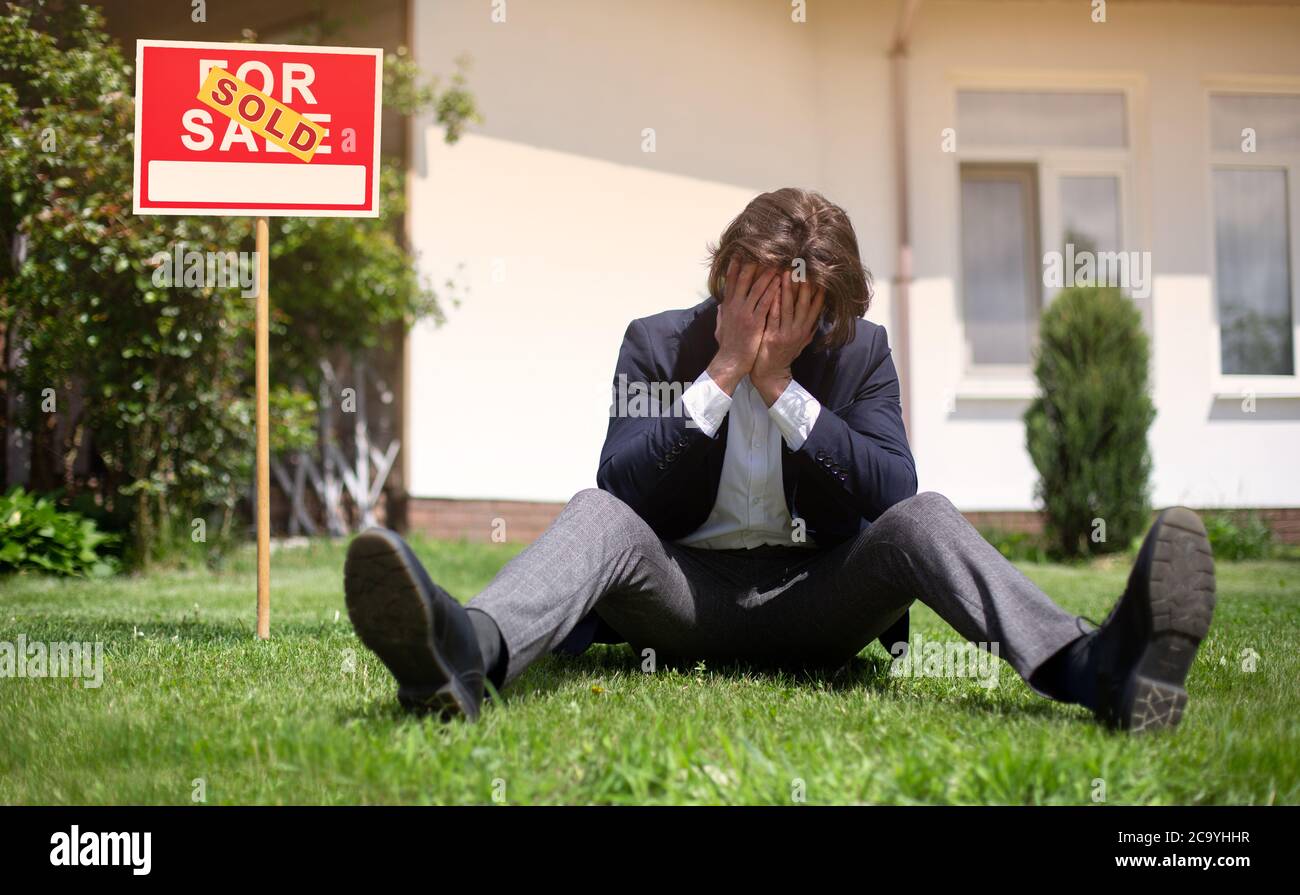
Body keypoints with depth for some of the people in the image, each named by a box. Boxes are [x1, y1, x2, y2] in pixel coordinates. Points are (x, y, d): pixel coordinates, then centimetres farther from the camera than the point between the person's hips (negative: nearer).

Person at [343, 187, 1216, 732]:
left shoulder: (861, 350, 6)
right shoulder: (656, 343, 3)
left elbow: (893, 489, -9)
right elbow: (623, 488, -11)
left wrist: (780, 386, -15)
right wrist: (722, 373, -16)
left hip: (814, 595, 1)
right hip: (684, 591, -1)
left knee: (923, 517, -26)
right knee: (595, 515, -30)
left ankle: (1089, 667, -54)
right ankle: (470, 655, -65)